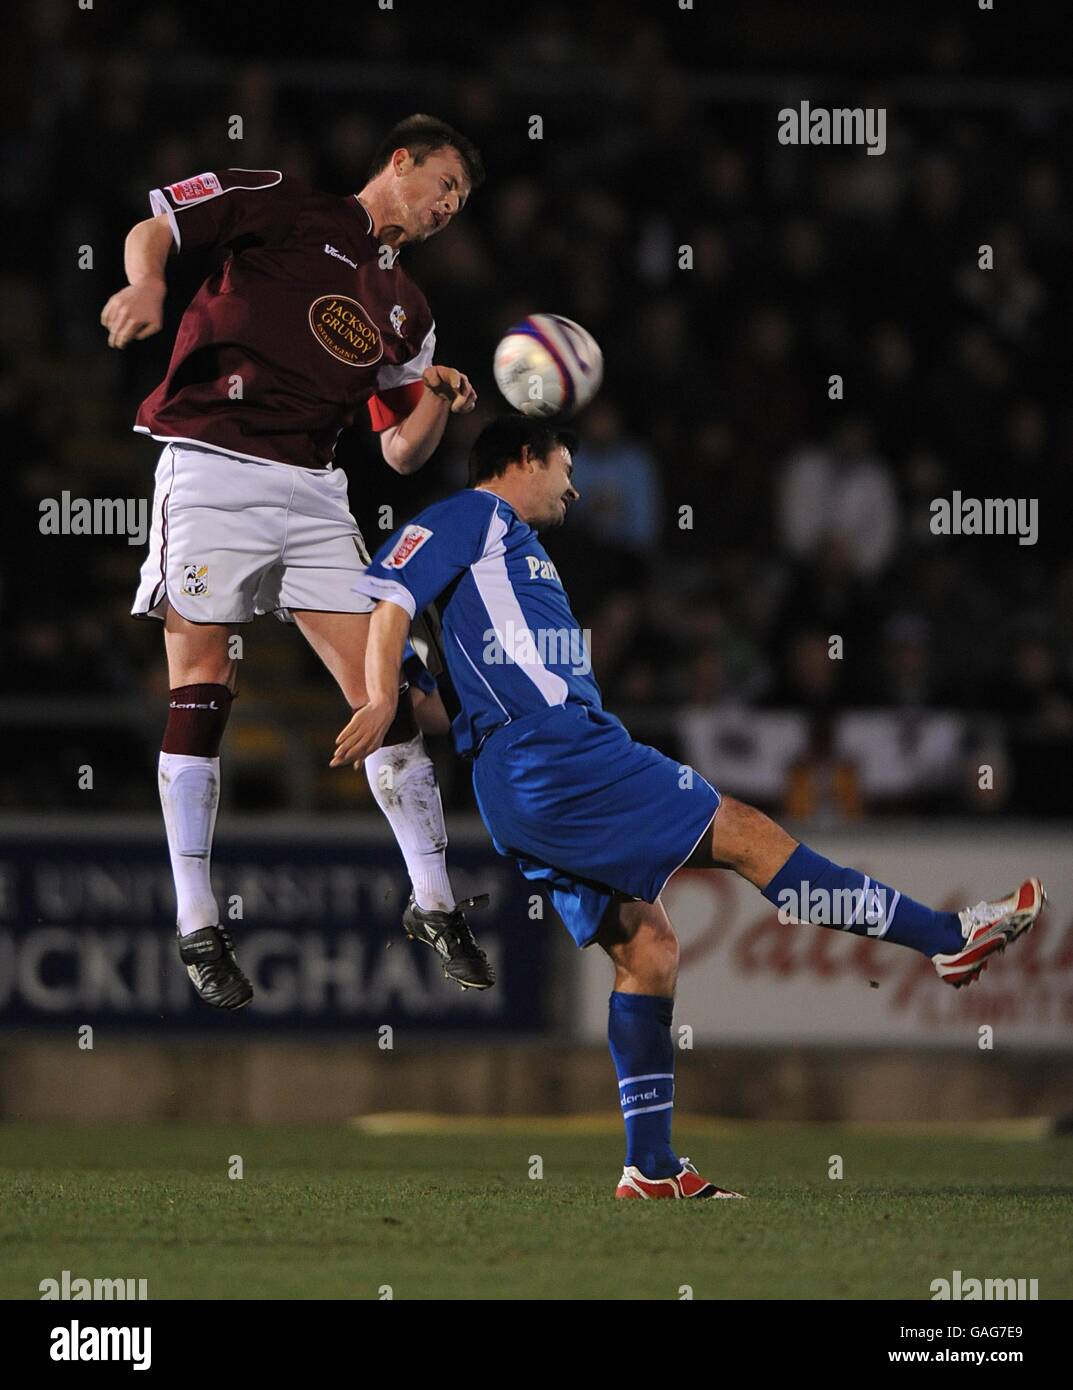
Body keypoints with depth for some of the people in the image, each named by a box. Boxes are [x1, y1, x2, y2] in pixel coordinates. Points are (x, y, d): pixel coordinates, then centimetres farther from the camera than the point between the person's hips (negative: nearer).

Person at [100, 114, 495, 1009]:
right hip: (211, 466, -5)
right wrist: (147, 285, -22)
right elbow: (155, 229, 0)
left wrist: (438, 402, -1)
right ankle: (197, 926, -6)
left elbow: (403, 452, 20)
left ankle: (434, 904, 5)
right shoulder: (286, 205, 6)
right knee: (202, 688, -10)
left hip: (311, 490, 6)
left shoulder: (406, 312, 22)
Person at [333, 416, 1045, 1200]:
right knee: (744, 834, -6)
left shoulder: (516, 545, 29)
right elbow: (392, 597, -12)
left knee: (646, 948, 7)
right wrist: (384, 703, -24)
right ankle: (950, 938, -3)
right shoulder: (473, 517, 1)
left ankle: (651, 1166, 5)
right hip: (553, 753, -10)